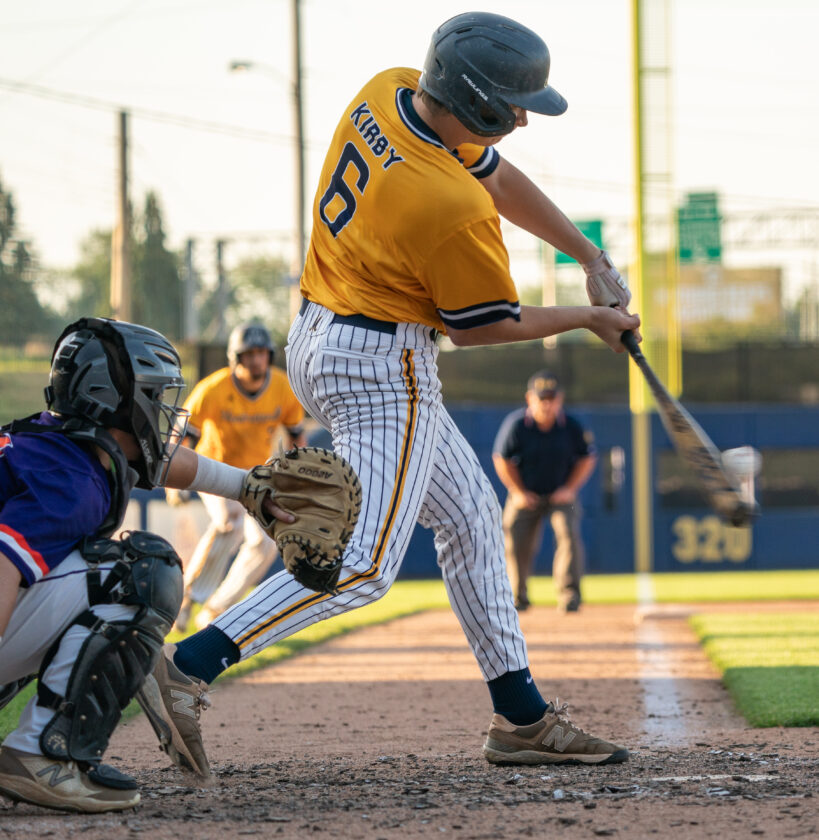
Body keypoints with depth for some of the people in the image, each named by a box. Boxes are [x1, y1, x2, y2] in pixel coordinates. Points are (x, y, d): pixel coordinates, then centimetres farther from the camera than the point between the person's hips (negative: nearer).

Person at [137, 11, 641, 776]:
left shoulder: (388, 90, -2)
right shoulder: (452, 210, -27)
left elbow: (500, 177, 13)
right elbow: (479, 326, -10)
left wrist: (589, 257, 11)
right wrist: (585, 319, 5)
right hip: (380, 365, -11)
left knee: (470, 517, 17)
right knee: (364, 564, -13)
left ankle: (522, 719, 21)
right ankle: (187, 667, -21)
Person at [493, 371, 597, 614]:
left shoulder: (572, 427, -15)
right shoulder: (515, 425, -17)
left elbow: (587, 458, 1)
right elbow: (502, 460, -4)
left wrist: (570, 489, -8)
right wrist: (518, 492, -8)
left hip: (562, 493, 0)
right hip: (526, 494, 0)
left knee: (569, 534, -19)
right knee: (516, 542, -4)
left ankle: (569, 594, -16)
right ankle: (517, 596, 15)